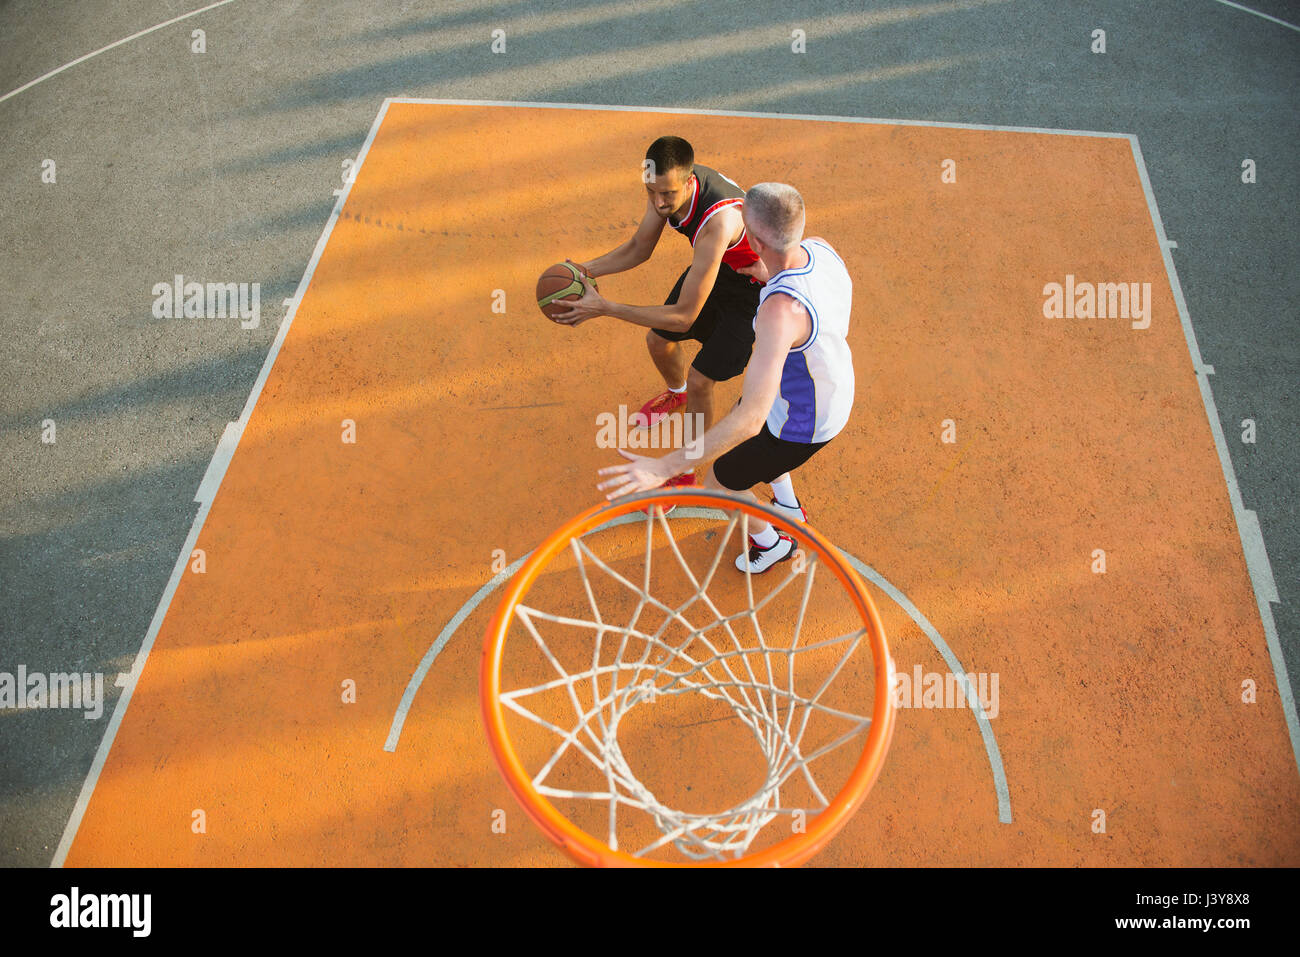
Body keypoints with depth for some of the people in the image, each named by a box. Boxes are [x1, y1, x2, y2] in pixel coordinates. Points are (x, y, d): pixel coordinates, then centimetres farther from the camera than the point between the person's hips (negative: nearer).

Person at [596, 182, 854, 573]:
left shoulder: (780, 310, -43)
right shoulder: (821, 248, -17)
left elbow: (750, 418, -46)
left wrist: (663, 467, -46)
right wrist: (769, 276, 23)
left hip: (800, 424, -8)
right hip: (834, 390, 8)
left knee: (720, 482, 17)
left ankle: (770, 542, 45)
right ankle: (788, 507, 54)